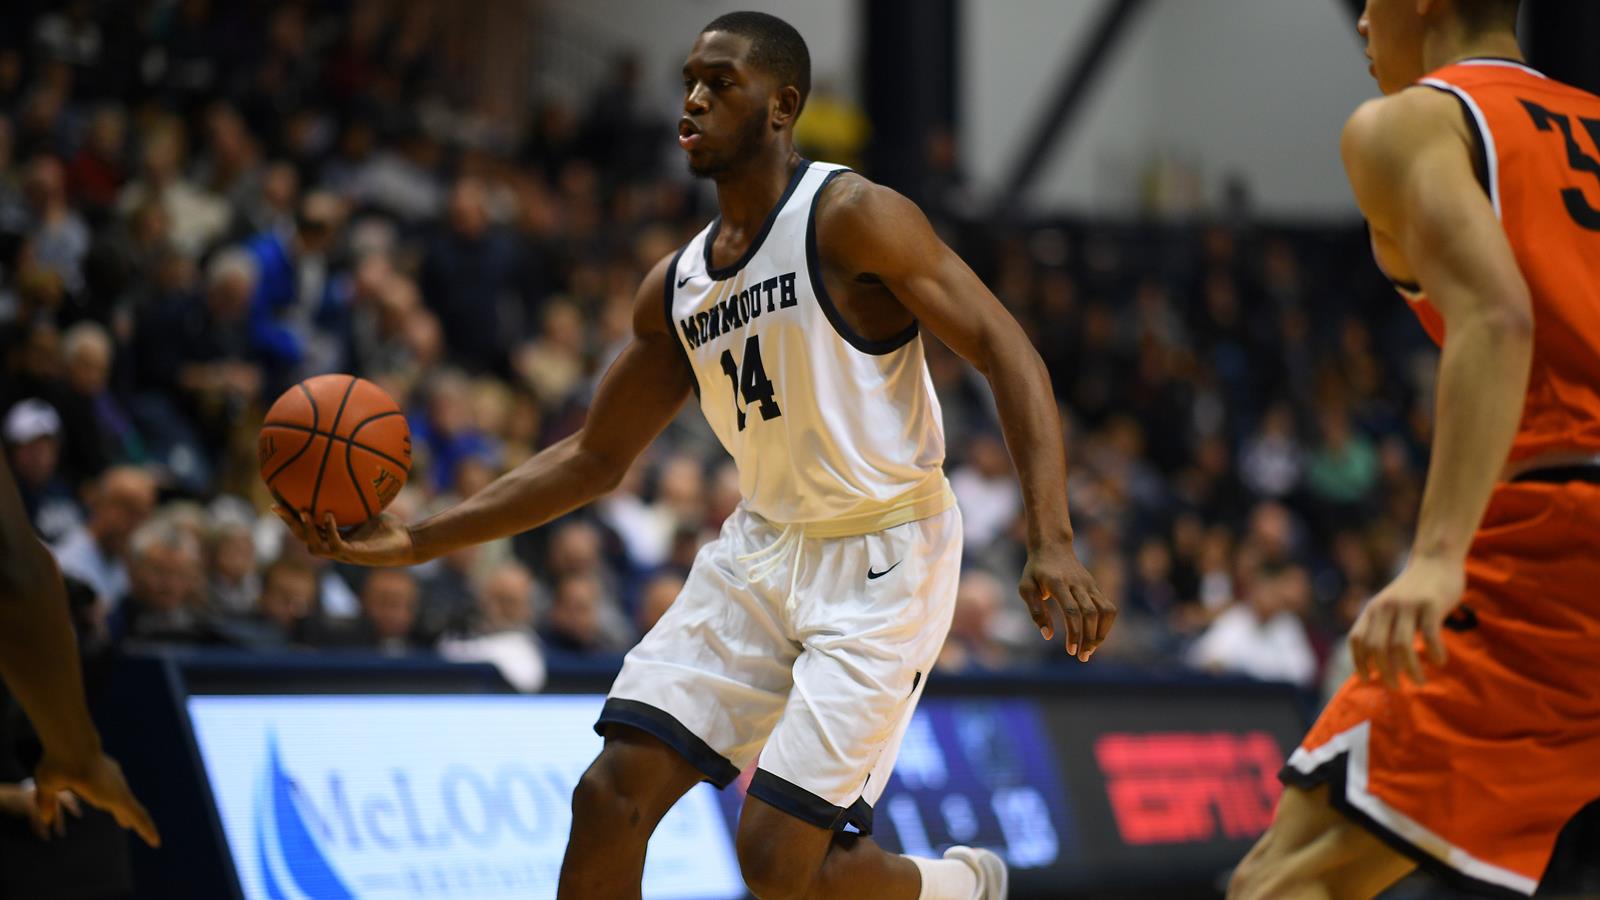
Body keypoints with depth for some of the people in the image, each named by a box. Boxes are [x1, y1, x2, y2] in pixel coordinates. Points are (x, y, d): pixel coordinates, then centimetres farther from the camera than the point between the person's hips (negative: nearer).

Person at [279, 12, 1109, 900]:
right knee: (612, 794, -6)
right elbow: (594, 457, 15)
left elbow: (1006, 352, -17)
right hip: (762, 548, 7)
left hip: (880, 560, -7)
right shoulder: (677, 286, 8)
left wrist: (1052, 543, -28)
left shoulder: (851, 218, -13)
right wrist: (416, 542, 7)